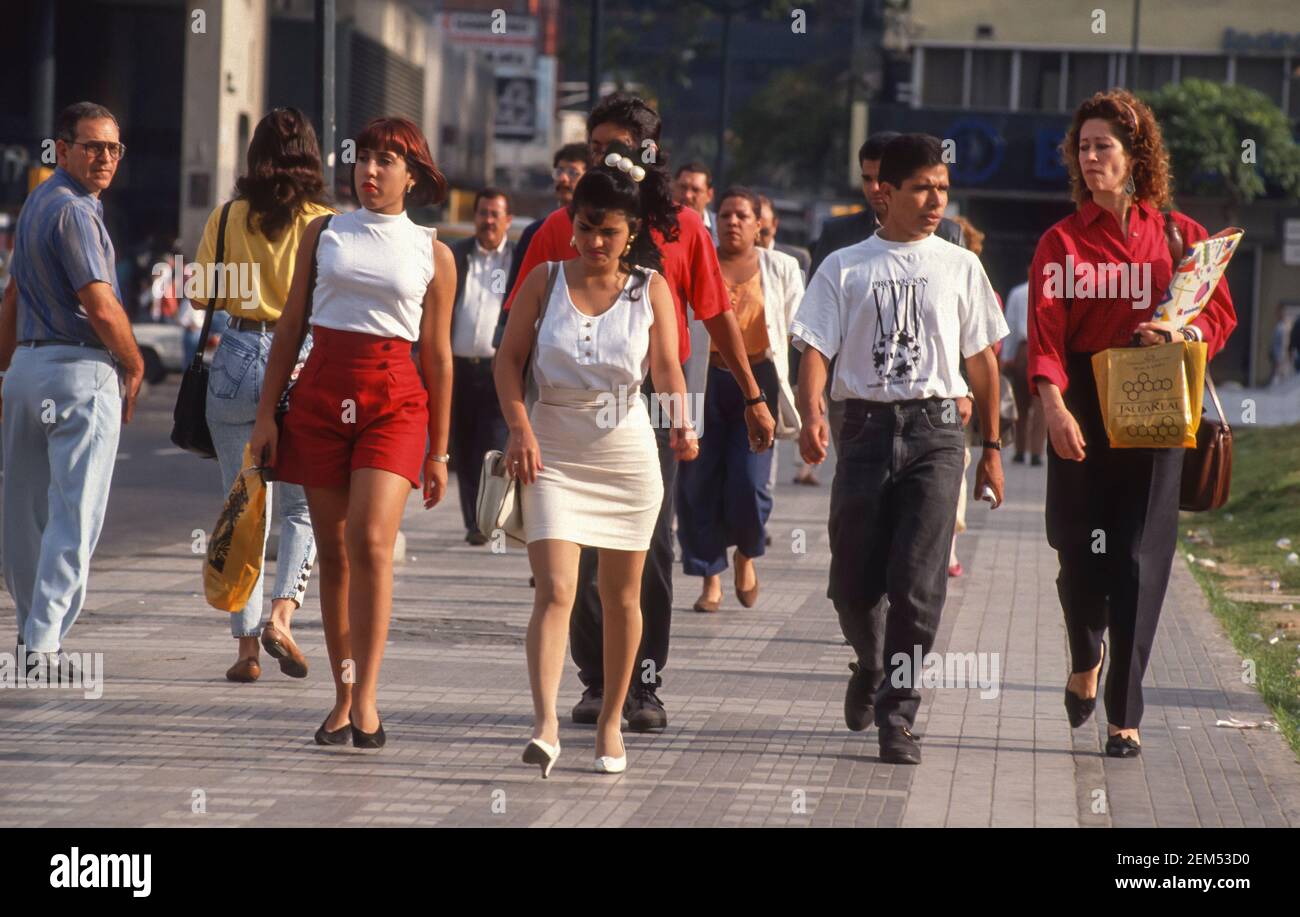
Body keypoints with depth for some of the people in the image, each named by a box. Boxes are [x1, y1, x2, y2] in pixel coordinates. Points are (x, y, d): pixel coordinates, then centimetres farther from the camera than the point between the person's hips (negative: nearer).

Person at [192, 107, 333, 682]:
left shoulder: (228, 218, 0)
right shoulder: (324, 225, -4)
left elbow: (202, 295, 2)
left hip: (238, 360, 1)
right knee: (303, 506, 13)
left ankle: (247, 645, 5)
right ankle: (282, 614, -7)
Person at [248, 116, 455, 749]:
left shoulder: (433, 254, 6)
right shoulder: (324, 234, 10)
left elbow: (438, 356, 8)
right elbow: (290, 328, 11)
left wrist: (439, 452, 7)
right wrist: (267, 414, 4)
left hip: (395, 399, -2)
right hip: (321, 392, 2)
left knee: (371, 541, -17)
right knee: (332, 551, 4)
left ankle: (366, 697, -14)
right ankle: (342, 697, 13)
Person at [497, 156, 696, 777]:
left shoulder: (650, 288, 1)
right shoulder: (545, 279, 0)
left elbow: (667, 368, -4)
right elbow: (509, 358, 1)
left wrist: (682, 423, -23)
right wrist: (520, 428, -13)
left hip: (626, 451, 1)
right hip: (553, 452, -1)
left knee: (621, 595, 10)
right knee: (554, 590, -14)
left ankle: (611, 720, 24)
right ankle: (545, 726, -24)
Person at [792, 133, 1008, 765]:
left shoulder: (960, 267, 10)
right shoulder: (845, 268, 7)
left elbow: (982, 359, 15)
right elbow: (816, 347, -1)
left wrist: (991, 449, 13)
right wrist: (810, 414, -20)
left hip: (934, 430, 0)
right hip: (866, 426, 0)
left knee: (917, 584, -10)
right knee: (852, 581, 4)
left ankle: (897, 716, -4)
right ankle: (870, 663, 35)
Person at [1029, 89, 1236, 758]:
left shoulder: (1178, 234, 8)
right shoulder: (1062, 241, 4)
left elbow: (1221, 314, 11)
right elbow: (1045, 332, -7)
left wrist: (1181, 333, -11)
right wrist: (1053, 405, -23)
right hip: (1082, 411, 0)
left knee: (1138, 560, -5)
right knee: (1079, 553, 1)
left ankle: (1124, 715, 1)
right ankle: (1085, 661, 34)